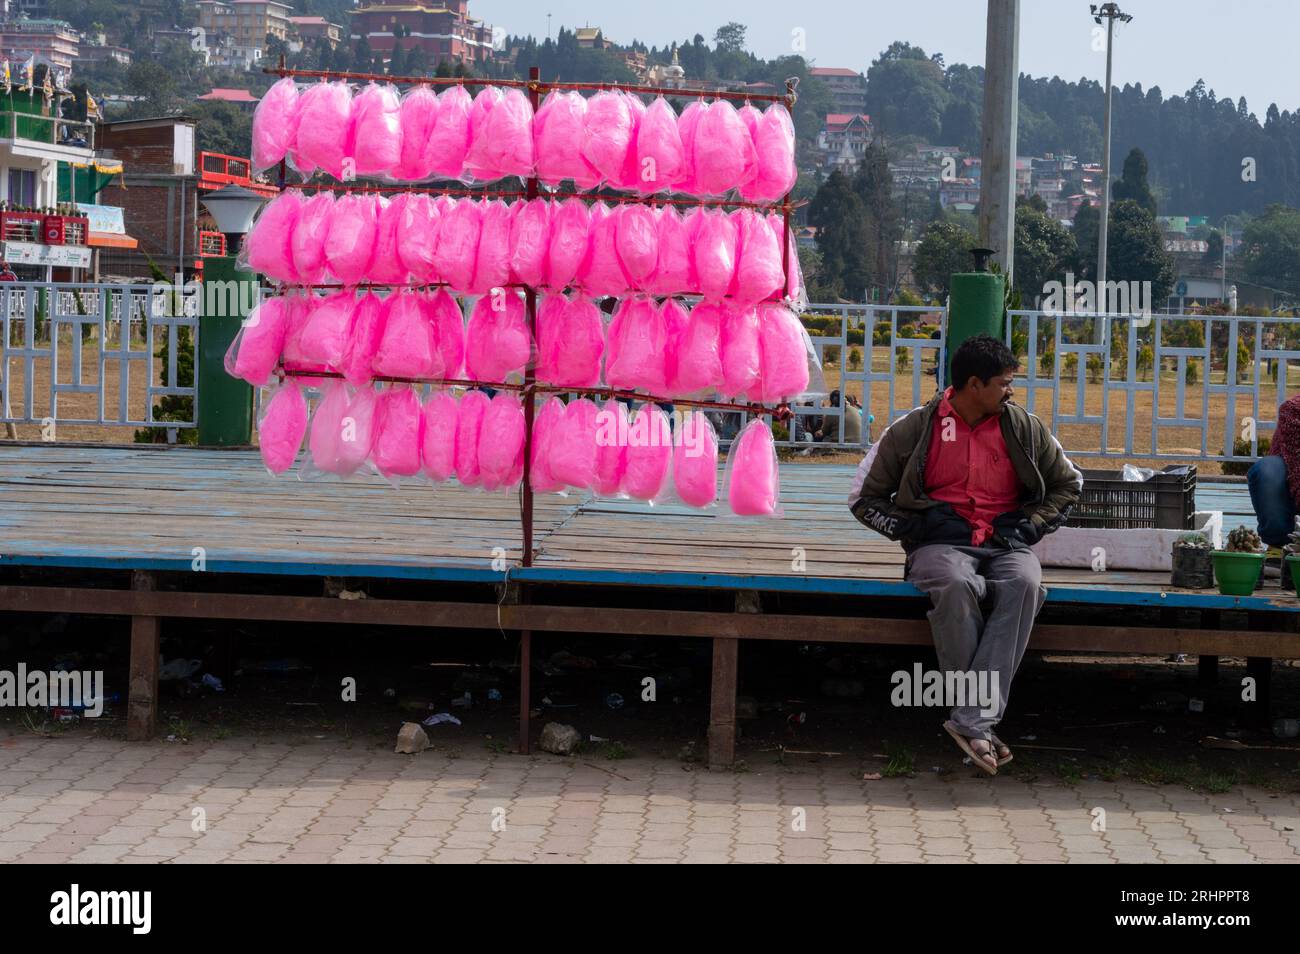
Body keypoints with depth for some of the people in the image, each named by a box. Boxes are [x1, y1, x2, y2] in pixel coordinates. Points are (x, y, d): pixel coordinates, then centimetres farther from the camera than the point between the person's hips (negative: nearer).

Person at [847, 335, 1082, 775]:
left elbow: (1068, 484, 23)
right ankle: (981, 720, -35)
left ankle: (971, 721, -41)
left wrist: (1029, 527, 6)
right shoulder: (914, 430, 4)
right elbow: (864, 497, 11)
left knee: (1024, 584, -36)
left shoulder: (1024, 428, 10)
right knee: (955, 585, -40)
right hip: (942, 543, -2)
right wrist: (912, 529, -5)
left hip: (1006, 544, 2)